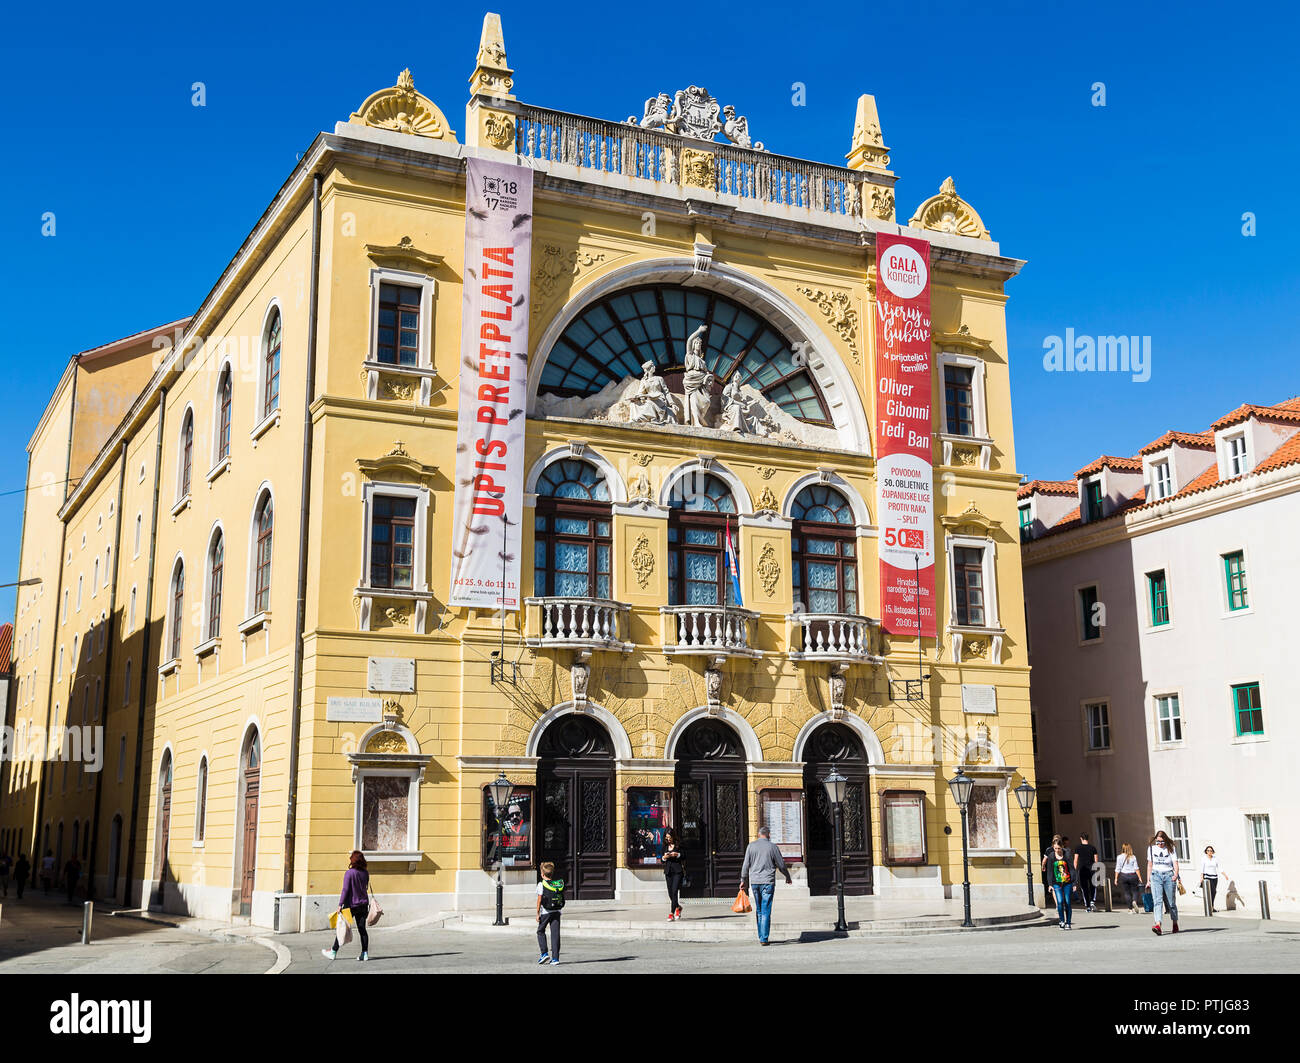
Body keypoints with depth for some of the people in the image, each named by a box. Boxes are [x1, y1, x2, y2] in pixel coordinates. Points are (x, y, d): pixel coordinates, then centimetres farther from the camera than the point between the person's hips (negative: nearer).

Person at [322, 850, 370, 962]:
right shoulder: (365, 873, 2)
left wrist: (340, 905, -13)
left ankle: (333, 952, 17)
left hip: (351, 905, -5)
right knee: (362, 929, 7)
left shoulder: (349, 873, -14)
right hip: (363, 905, 5)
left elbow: (345, 890, -15)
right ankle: (365, 953, 3)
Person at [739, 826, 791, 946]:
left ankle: (761, 937, 20)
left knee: (759, 910, 15)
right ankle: (764, 939, -6)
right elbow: (781, 865, 4)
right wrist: (788, 877, 20)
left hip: (754, 882, 3)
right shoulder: (772, 847, -2)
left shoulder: (751, 846, 3)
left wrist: (743, 880, 12)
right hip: (768, 882, -3)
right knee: (766, 911, -2)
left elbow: (746, 865, 3)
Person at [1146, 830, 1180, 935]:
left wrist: (1176, 874, -23)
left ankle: (1175, 923, 28)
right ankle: (1158, 925, -28)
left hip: (1168, 875, -1)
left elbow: (1175, 864, -4)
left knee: (1171, 902, 5)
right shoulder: (1151, 849, 9)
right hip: (1156, 875, 1)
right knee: (1157, 900, -15)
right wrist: (1148, 880, 13)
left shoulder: (1170, 849, 3)